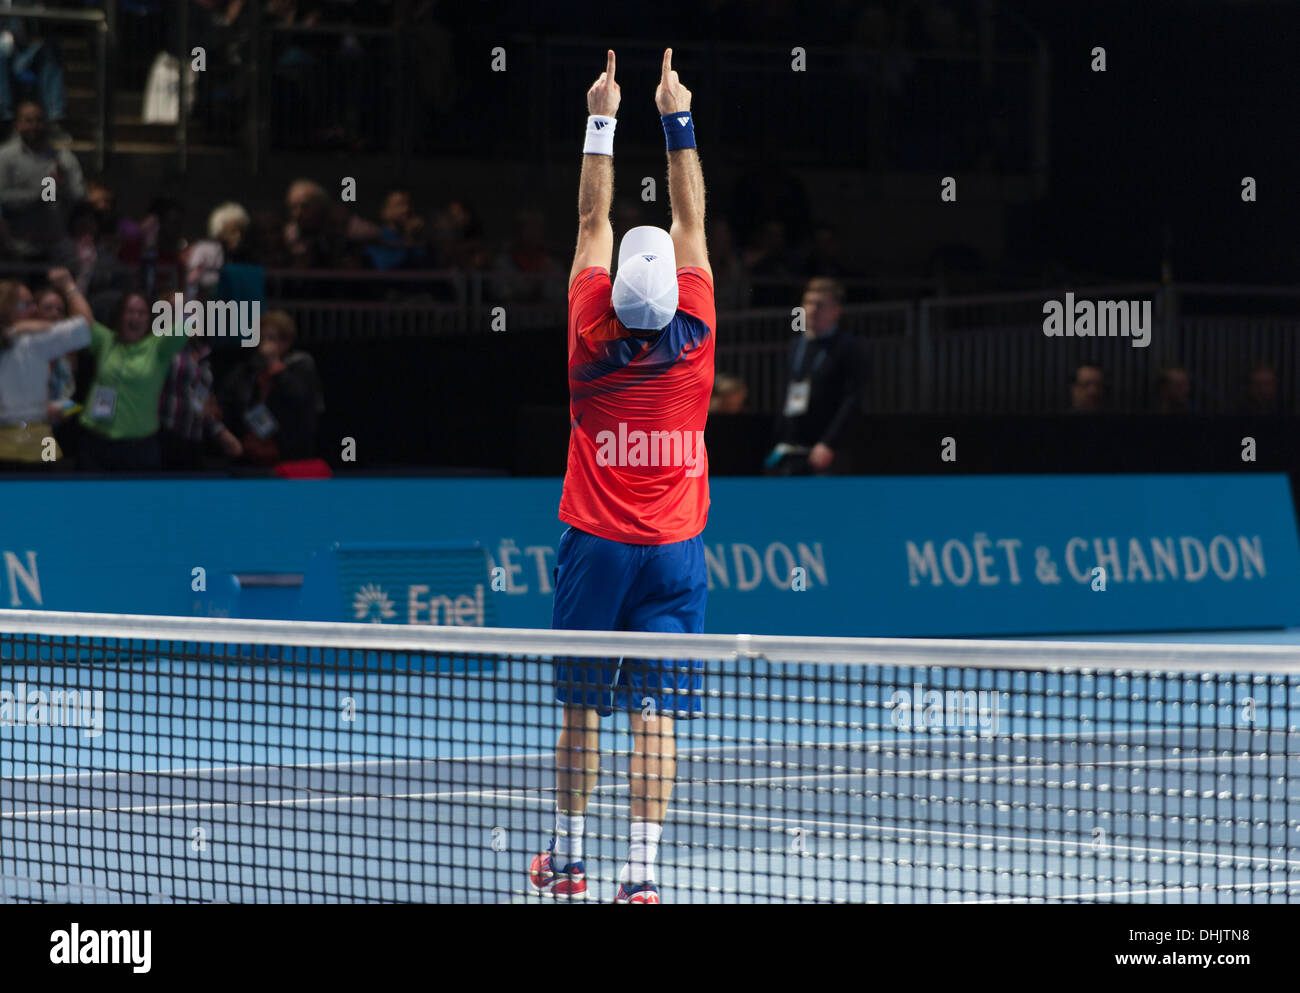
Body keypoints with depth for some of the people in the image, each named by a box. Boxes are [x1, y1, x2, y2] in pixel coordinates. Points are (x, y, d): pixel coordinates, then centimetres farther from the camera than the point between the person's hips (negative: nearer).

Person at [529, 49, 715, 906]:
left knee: (581, 708, 9)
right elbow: (691, 221, 2)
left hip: (595, 543, 0)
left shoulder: (593, 337, -7)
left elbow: (593, 220, 3)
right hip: (674, 547, 0)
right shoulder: (693, 338, -7)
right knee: (655, 713, -4)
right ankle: (641, 871, -10)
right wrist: (678, 119, 8)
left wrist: (602, 120, 8)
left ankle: (567, 862, 18)